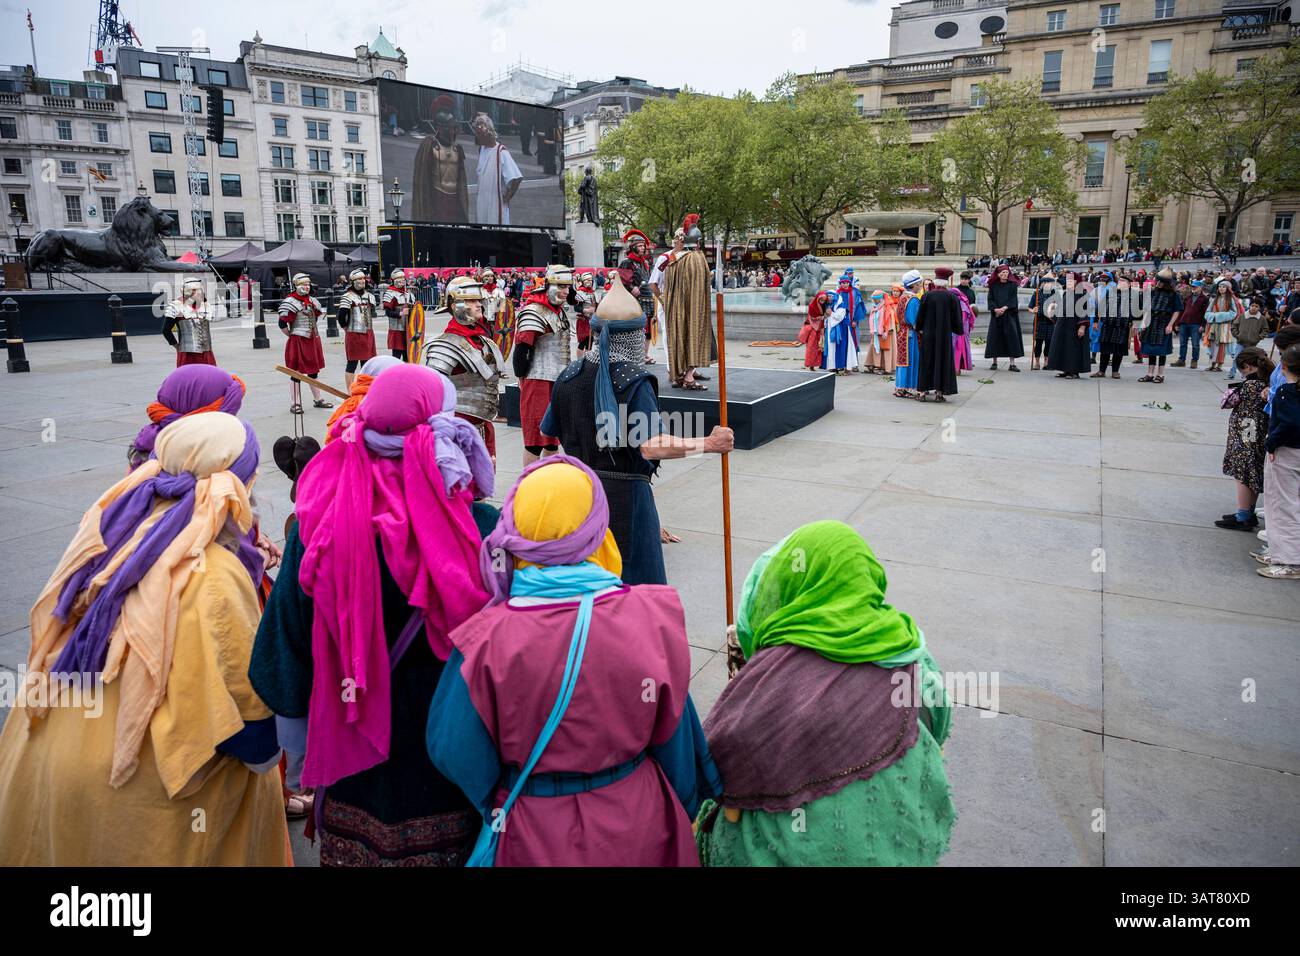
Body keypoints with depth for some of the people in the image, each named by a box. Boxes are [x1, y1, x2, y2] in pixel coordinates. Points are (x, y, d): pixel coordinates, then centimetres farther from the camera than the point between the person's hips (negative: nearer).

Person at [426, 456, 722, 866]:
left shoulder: (488, 639, -24)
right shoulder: (652, 618, -20)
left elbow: (452, 749, -13)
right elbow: (674, 735, -8)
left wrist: (495, 801, 7)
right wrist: (688, 804, 11)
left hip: (534, 836, -1)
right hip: (638, 824, 1)